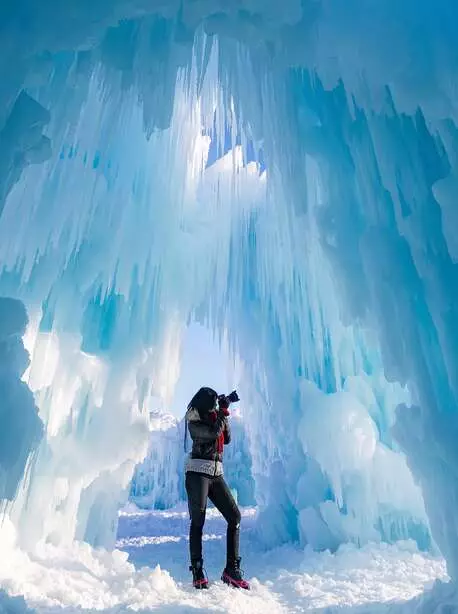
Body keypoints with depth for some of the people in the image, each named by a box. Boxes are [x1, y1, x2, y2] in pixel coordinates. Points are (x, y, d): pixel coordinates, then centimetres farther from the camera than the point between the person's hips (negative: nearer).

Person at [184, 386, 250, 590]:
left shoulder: (214, 418, 11)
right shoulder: (194, 423, -6)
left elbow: (227, 439, 5)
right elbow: (213, 432, -22)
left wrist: (224, 414, -2)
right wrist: (223, 410, -15)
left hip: (216, 474, 6)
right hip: (197, 472, -6)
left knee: (235, 516, -1)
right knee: (198, 521, -3)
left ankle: (231, 570, 5)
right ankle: (197, 573, 7)